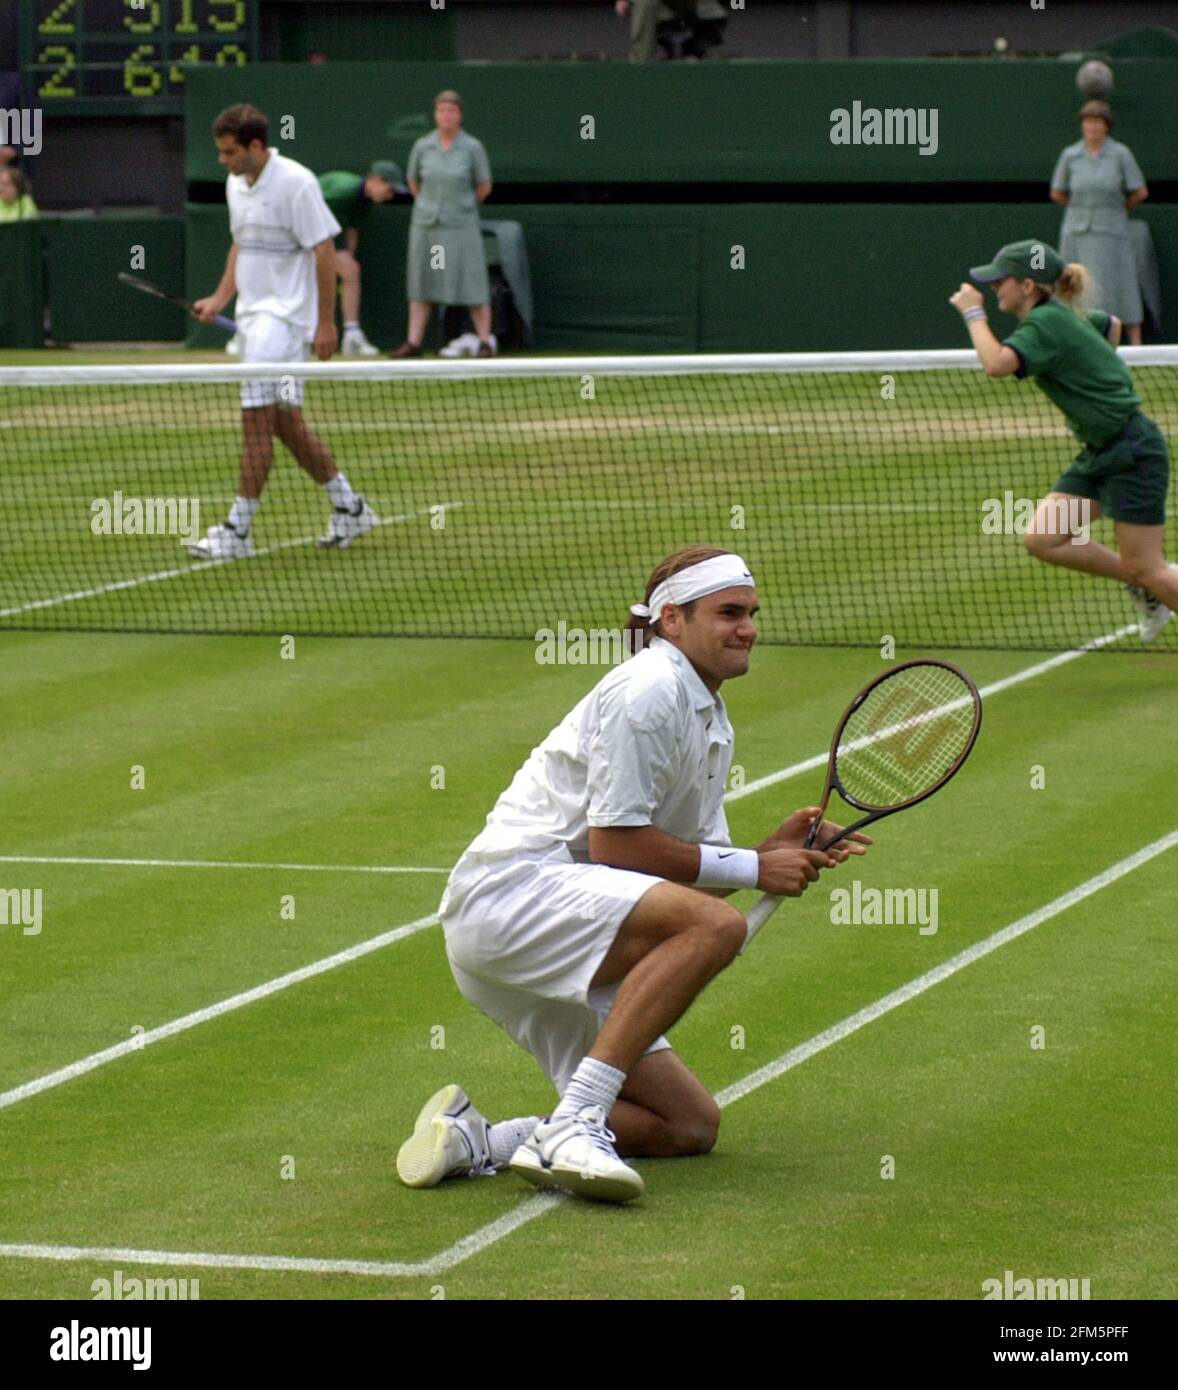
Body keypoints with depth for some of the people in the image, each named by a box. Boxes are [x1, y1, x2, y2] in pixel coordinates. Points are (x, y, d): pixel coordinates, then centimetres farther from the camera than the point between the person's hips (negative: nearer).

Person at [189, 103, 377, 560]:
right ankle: (348, 507, 24)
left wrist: (326, 322, -14)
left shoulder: (296, 184, -14)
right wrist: (220, 298, 11)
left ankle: (238, 530, -9)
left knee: (257, 420, -12)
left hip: (285, 314, -9)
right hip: (253, 314, 9)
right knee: (285, 421, 11)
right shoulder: (235, 184, 11)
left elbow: (324, 251, -13)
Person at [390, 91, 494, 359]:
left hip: (461, 226, -3)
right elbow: (413, 183, 17)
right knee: (421, 286, 5)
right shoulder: (422, 146, 3)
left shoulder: (472, 148, -4)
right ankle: (414, 342, 10)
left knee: (473, 284, -4)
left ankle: (485, 342, 2)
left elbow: (484, 188, 5)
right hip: (426, 225, 3)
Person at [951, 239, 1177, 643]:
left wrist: (973, 313, -21)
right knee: (1042, 539, 2)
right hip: (1099, 454, 9)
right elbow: (1112, 324, 29)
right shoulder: (1063, 316, 8)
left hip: (1133, 453, -9)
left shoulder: (1046, 324, -19)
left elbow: (997, 363, -35)